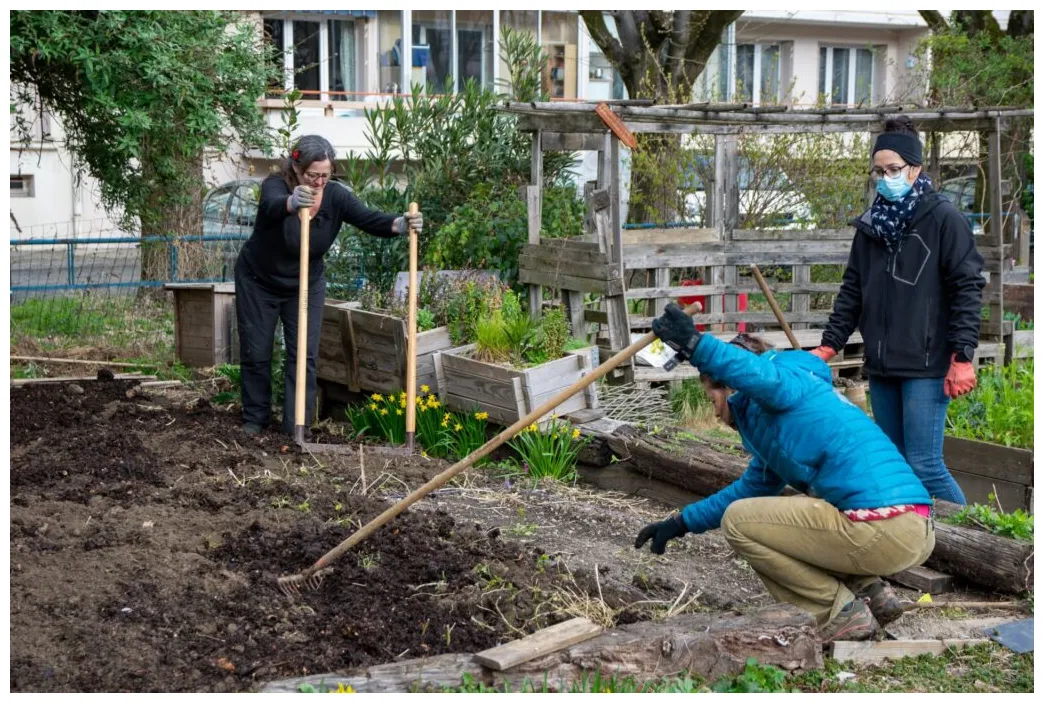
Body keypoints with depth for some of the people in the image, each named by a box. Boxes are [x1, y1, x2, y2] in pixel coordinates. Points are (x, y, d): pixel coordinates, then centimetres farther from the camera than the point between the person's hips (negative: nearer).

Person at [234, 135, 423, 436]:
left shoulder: (335, 196, -19)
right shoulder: (276, 185, -28)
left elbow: (369, 219, -30)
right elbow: (271, 207, -51)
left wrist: (400, 225, -52)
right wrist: (292, 202, -76)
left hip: (306, 285, 2)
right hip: (258, 282, -2)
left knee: (304, 355, -4)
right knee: (255, 353, 5)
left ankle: (296, 428, 2)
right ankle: (255, 417, 24)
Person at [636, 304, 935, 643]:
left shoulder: (792, 380, -1)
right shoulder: (775, 422, 28)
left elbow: (768, 377, -28)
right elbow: (753, 487, 37)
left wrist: (695, 345, -33)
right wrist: (682, 522, 37)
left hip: (885, 532, -10)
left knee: (738, 520, -2)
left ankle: (842, 613, -2)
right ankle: (871, 594, 14)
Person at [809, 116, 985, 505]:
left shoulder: (944, 219, -4)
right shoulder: (871, 225, 14)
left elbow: (967, 289, -8)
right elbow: (852, 291, 17)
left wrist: (962, 357, -14)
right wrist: (829, 345, 8)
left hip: (926, 366, -6)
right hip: (882, 367, 6)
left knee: (924, 465, -10)